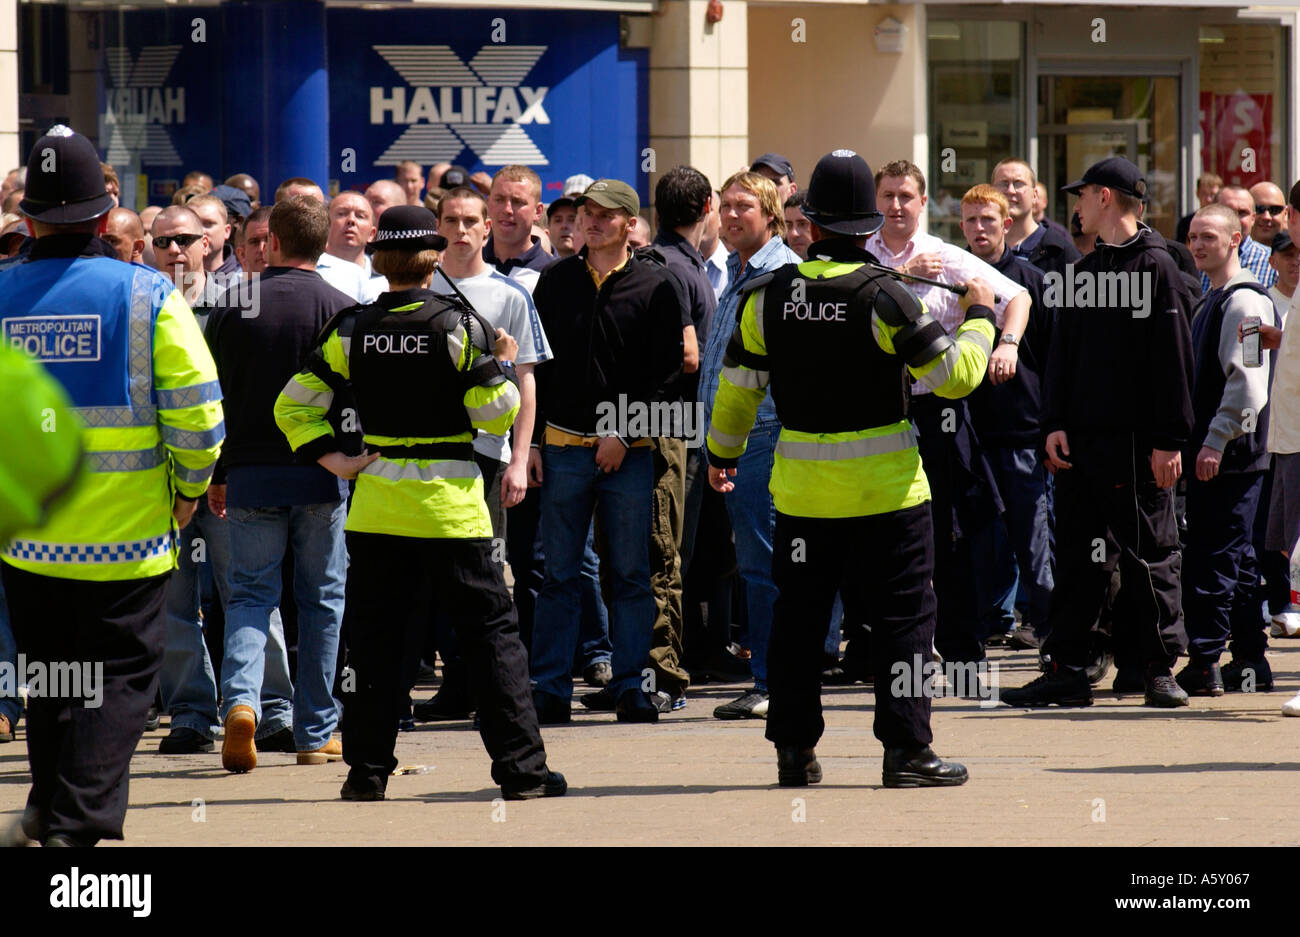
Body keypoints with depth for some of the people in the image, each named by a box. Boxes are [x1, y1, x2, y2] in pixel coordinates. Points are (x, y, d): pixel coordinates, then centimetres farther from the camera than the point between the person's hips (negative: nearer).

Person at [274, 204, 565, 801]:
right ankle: (521, 768, 1)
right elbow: (496, 415, -8)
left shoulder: (351, 330, 1)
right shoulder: (457, 326, -9)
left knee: (374, 636, 9)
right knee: (489, 630, 3)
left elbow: (293, 406, 1)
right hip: (450, 504, -3)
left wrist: (332, 459, 3)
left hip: (376, 504, 3)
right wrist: (501, 366, 9)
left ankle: (367, 770, 8)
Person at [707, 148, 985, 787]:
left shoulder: (768, 295, -1)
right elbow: (955, 375, -11)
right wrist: (979, 317, 6)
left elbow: (738, 387, 8)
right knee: (903, 616, 4)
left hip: (802, 491, 4)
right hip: (885, 490, -4)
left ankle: (794, 750, 13)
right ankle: (906, 750, 2)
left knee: (799, 616, 12)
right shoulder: (882, 296, -14)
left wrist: (722, 454, 24)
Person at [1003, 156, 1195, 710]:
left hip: (1136, 442, -7)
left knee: (1148, 553, -1)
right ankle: (1067, 670, 9)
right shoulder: (1083, 272, 16)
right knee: (1077, 554, 7)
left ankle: (1160, 668, 6)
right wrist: (1055, 425, 5)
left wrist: (1170, 440, -14)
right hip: (1081, 437, 7)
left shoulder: (1156, 268, -5)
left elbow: (1175, 360, -9)